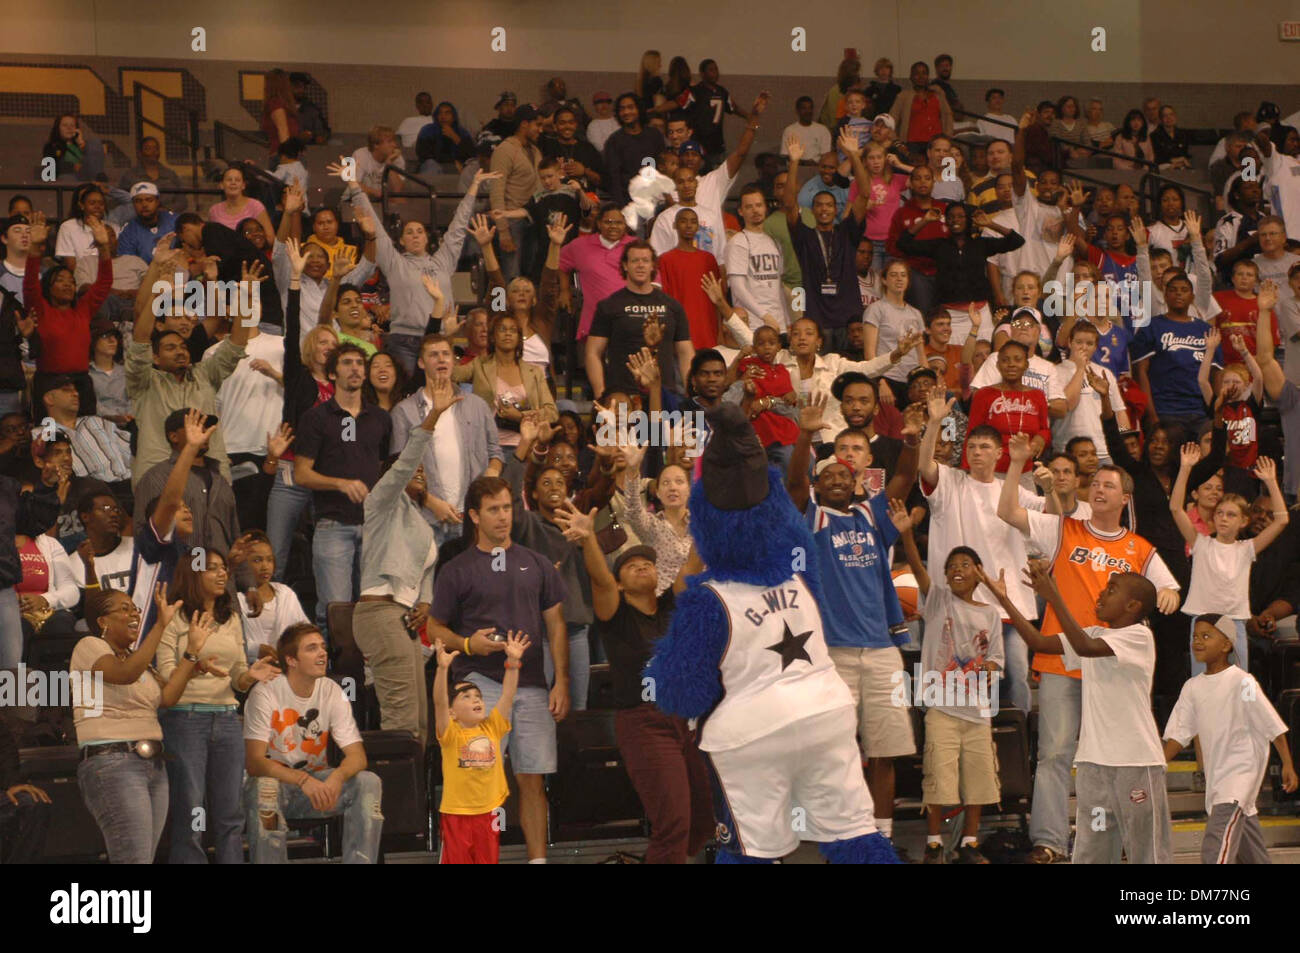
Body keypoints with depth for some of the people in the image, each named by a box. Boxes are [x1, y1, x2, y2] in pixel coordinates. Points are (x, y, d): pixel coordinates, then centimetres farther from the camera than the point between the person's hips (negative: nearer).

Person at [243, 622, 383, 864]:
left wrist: (337, 777, -32)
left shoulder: (332, 692, -2)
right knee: (264, 787, -38)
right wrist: (302, 780, -39)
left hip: (316, 783, 4)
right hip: (275, 780, -4)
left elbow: (357, 755, -7)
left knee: (369, 782, -20)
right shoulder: (266, 692, -15)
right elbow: (253, 762, -24)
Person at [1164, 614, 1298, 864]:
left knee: (1216, 846, -22)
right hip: (1215, 775, 7)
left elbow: (1273, 726, -9)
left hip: (1241, 768, -7)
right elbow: (1179, 733, 8)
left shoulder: (1241, 682, -11)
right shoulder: (1192, 687, 7)